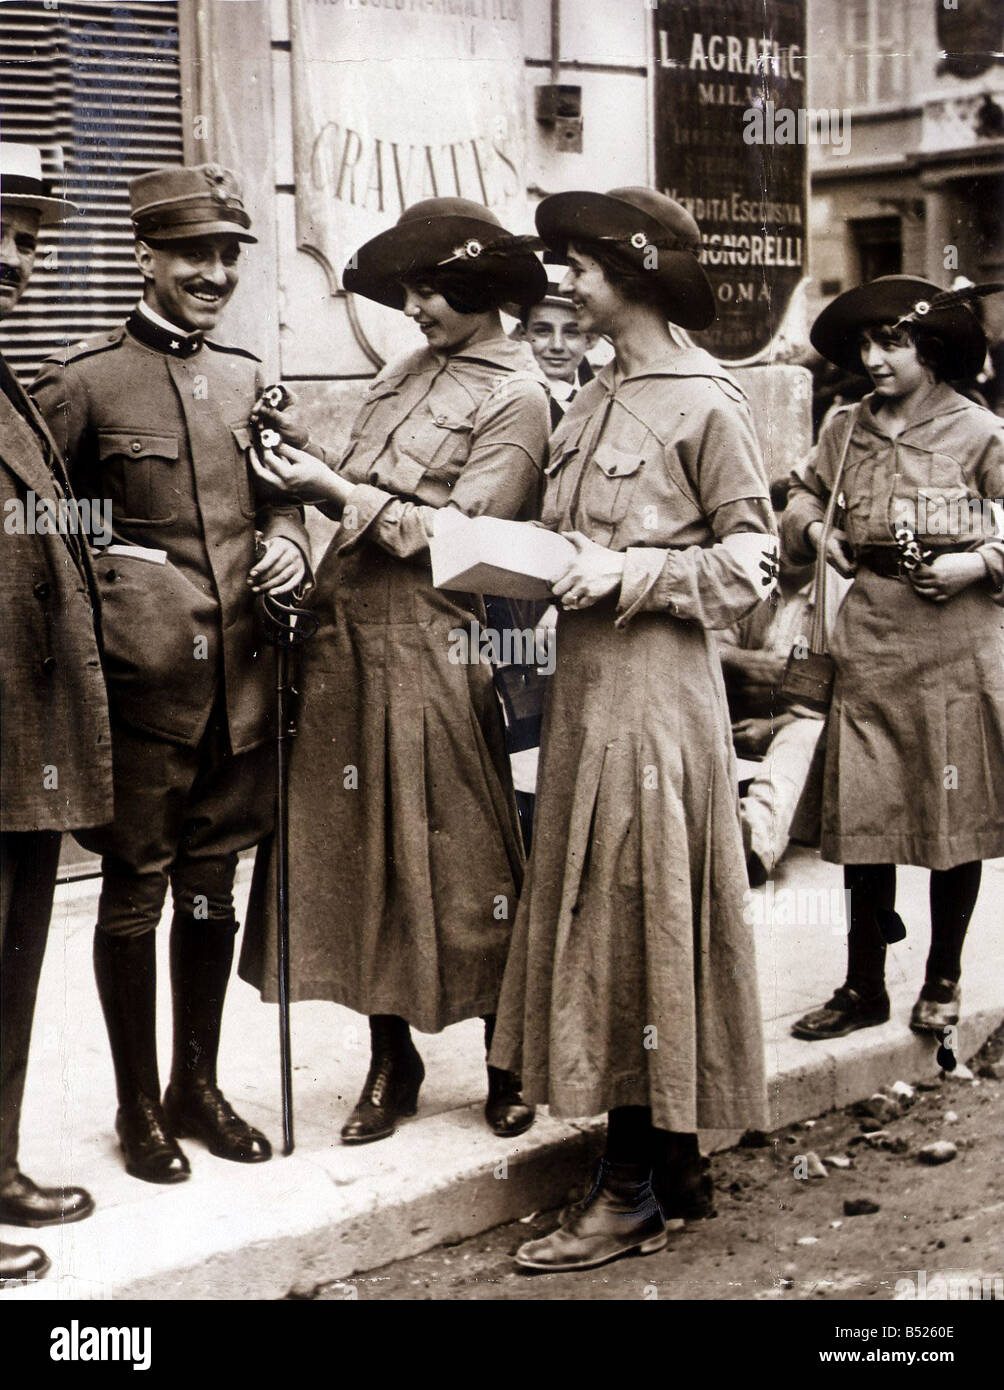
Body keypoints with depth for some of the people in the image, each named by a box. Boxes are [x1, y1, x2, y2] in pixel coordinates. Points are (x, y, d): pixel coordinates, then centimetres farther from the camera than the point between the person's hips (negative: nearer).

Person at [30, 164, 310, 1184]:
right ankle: (138, 1108, 21)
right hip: (142, 680, -5)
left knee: (211, 890, 15)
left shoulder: (246, 377, 11)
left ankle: (197, 1088, 30)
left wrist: (287, 544, 2)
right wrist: (90, 598, -12)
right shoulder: (83, 380, -6)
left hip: (239, 680, 5)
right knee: (134, 894, 5)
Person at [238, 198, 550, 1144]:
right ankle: (391, 1062, 23)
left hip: (431, 648, -7)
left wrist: (337, 490, -14)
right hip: (345, 631, 7)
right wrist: (304, 470, -2)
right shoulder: (406, 372, 16)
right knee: (357, 846, 10)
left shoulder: (514, 397, -6)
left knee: (460, 854, 1)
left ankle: (507, 1065, 19)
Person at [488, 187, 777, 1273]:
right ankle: (674, 1164, 24)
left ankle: (632, 1192, 9)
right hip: (586, 684, 8)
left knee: (637, 922, -2)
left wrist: (629, 576, -16)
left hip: (656, 689, -8)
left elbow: (750, 563, -9)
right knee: (597, 919, 11)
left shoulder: (704, 404, -9)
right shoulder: (592, 402, 14)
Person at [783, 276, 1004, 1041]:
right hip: (869, 634, 3)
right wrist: (814, 531, 6)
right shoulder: (846, 430, 10)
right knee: (861, 813, 3)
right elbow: (803, 495, 25)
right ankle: (864, 986, 15)